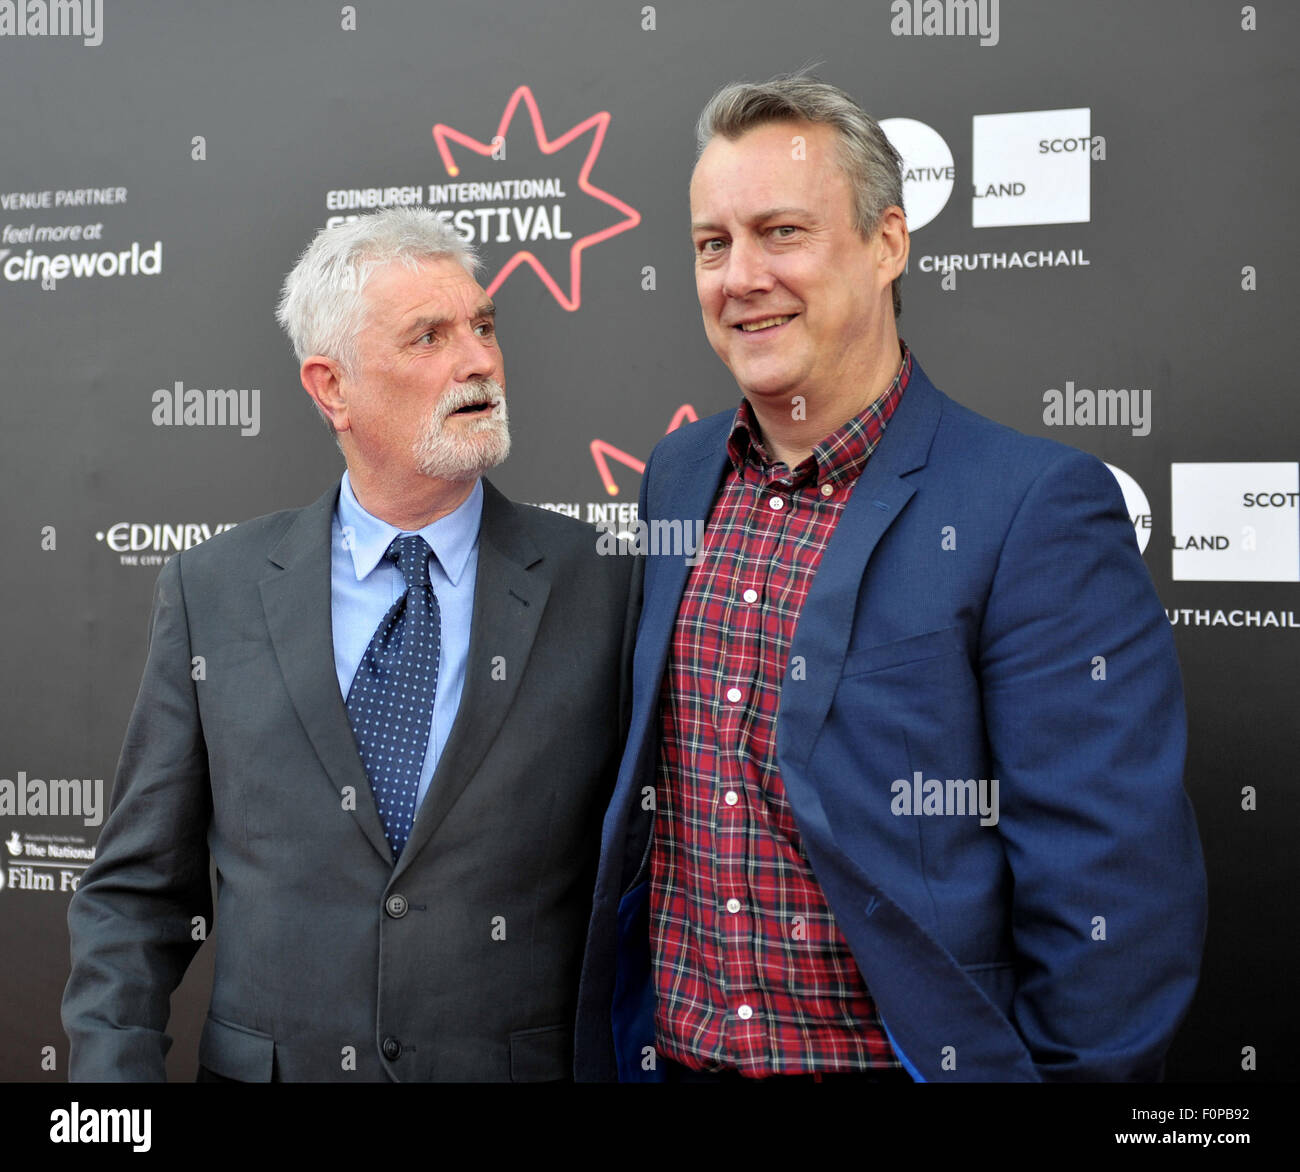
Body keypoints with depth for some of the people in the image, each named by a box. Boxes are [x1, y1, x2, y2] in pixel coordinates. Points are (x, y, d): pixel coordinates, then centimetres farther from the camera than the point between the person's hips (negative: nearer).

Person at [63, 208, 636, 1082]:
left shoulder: (600, 589, -6)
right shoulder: (213, 591, -1)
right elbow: (135, 892, 2)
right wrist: (114, 1068, -8)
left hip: (525, 1062, -1)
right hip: (270, 1060, 1)